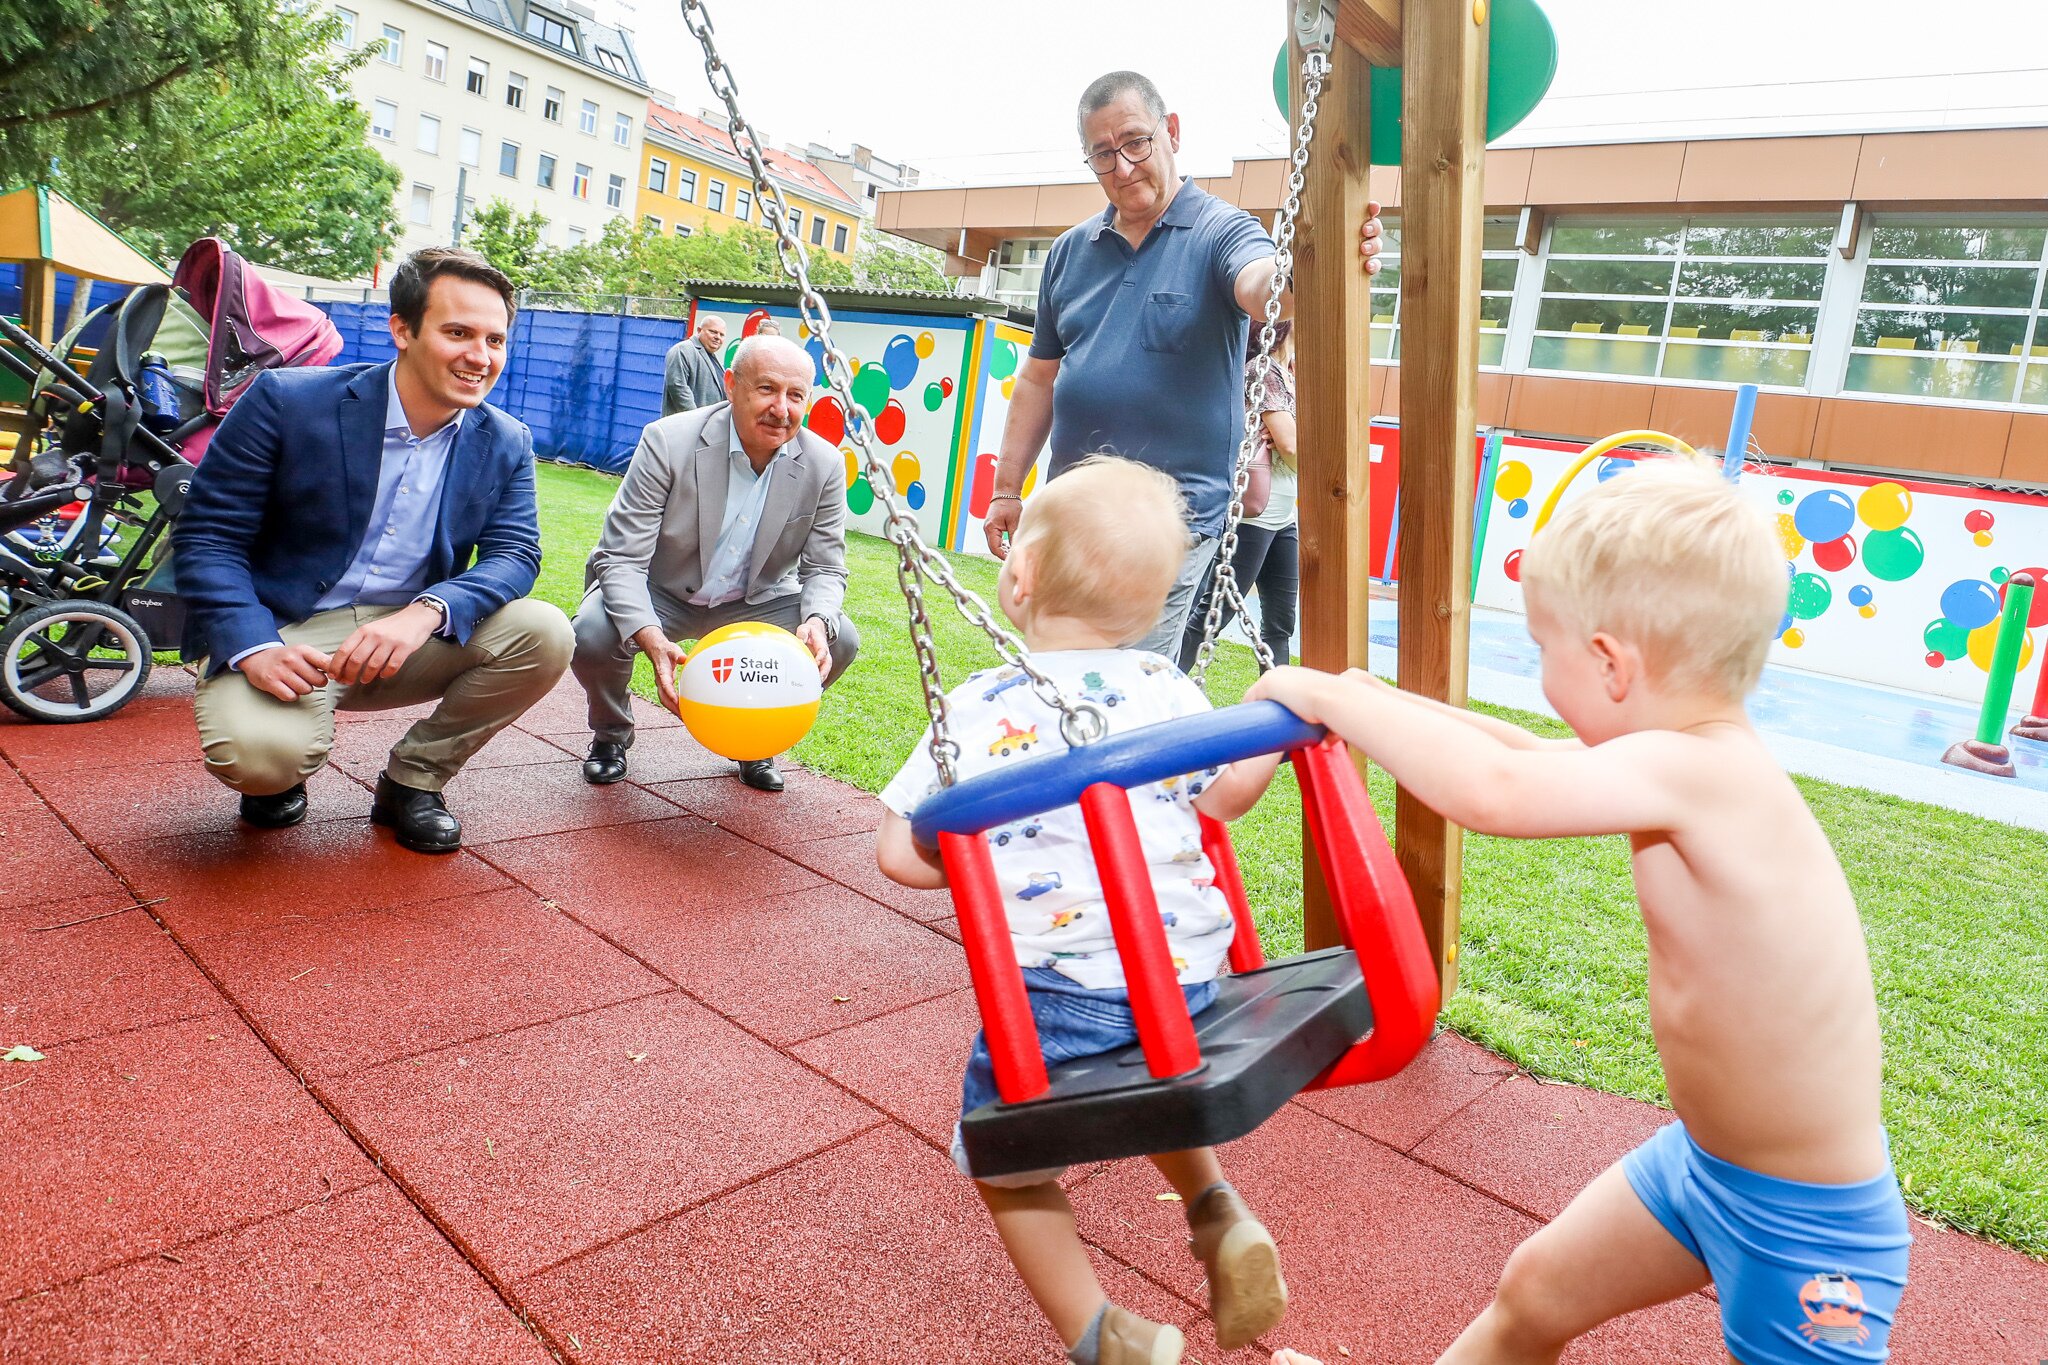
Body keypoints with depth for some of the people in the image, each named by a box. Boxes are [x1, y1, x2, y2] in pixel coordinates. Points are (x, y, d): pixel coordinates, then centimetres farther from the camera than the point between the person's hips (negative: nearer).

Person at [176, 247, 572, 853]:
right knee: (257, 746, -33)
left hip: (413, 638, 4)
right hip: (289, 632, -3)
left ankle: (412, 780, 1)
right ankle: (278, 777, 9)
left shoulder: (506, 444, 1)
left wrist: (427, 611, -30)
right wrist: (256, 649, -26)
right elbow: (207, 536, -8)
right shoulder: (286, 400, -10)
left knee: (543, 634, -22)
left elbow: (514, 555, -8)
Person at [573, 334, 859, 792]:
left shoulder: (825, 466, -14)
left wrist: (817, 621, -32)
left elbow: (825, 567, -7)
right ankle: (612, 734, 7)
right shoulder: (668, 442, -23)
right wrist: (652, 640, -43)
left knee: (840, 640, -20)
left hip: (754, 601, 3)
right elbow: (621, 558, -24)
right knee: (592, 635, -30)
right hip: (658, 594, -2)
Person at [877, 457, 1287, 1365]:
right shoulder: (1169, 692, -2)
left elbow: (901, 853, -10)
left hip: (1064, 990, -5)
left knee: (1003, 1154, 19)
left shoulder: (984, 709, -11)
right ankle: (1217, 1215, 19)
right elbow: (1227, 797, 12)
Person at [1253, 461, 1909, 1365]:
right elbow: (1532, 757, 11)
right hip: (1700, 1155, 8)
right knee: (1537, 1289, 19)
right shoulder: (1709, 762, -3)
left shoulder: (1694, 771, -31)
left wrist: (1330, 697, -30)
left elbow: (1492, 792, -42)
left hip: (1806, 1219, -8)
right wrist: (1378, 706, 12)